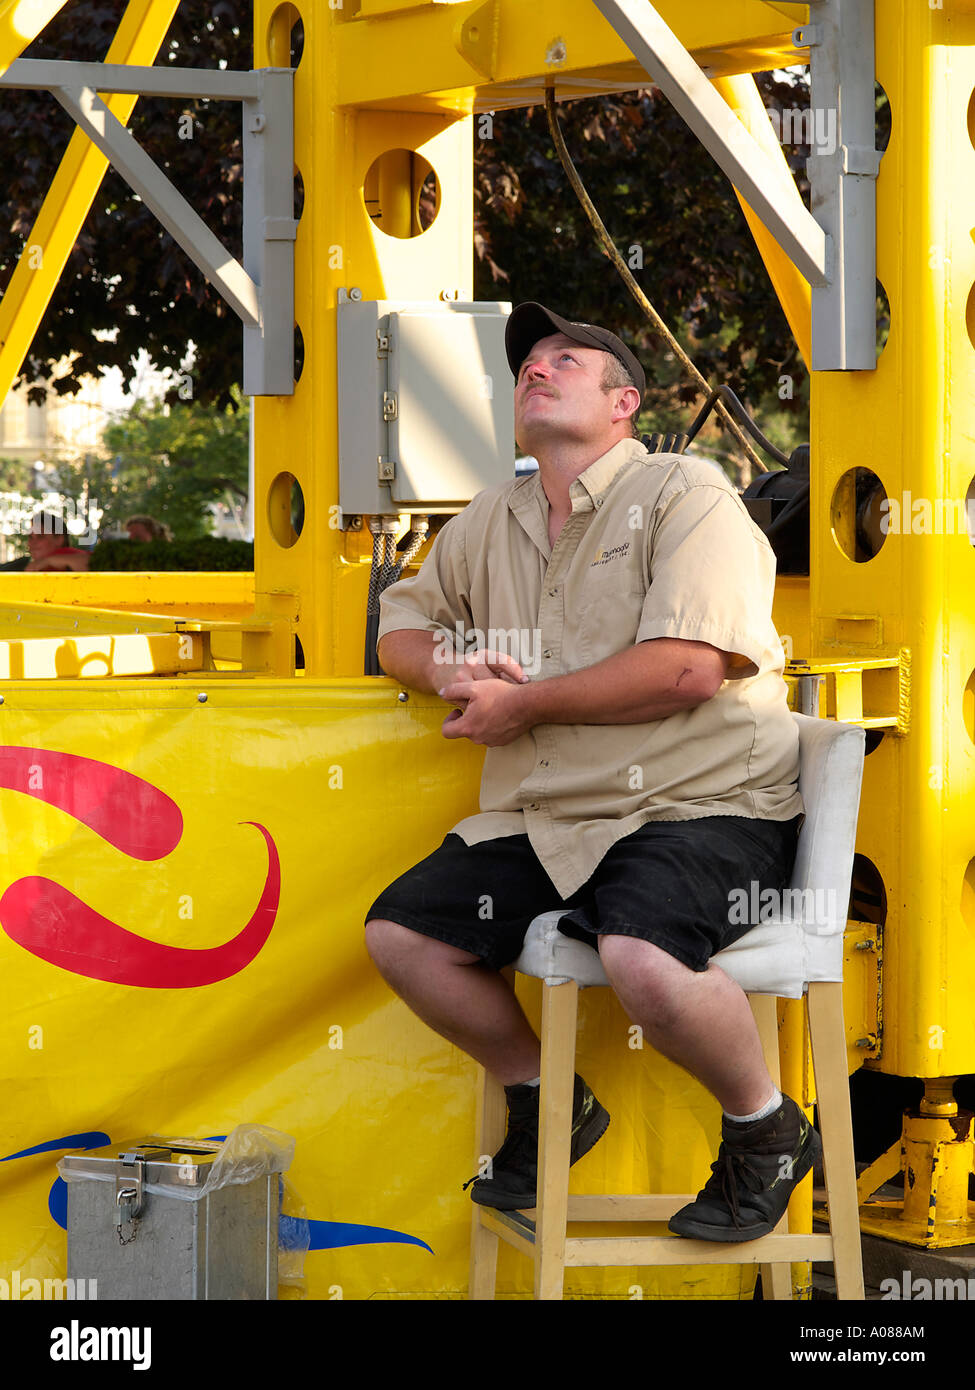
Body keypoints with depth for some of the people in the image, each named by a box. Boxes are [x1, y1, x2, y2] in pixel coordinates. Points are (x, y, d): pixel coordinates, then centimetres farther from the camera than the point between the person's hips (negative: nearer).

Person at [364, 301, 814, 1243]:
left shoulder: (684, 493, -5)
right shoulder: (491, 523, 17)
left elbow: (689, 668, -19)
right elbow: (402, 624, 29)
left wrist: (524, 704, -12)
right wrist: (451, 671, 3)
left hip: (703, 806, -8)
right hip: (546, 823, 8)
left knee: (643, 960, -35)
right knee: (399, 933, -4)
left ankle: (766, 1129, -7)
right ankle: (543, 1100, 17)